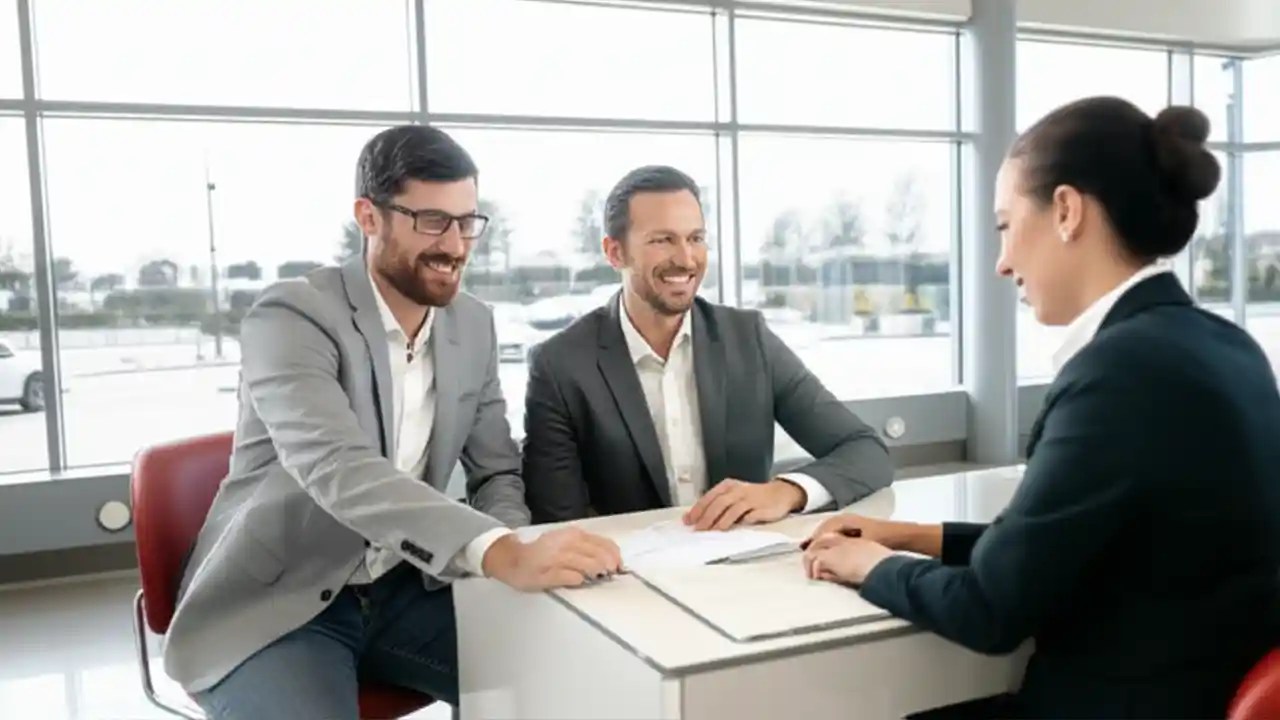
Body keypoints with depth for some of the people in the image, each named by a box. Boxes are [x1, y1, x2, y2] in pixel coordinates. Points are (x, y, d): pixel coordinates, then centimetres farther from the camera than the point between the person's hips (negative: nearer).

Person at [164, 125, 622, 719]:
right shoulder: (291, 318, -18)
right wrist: (504, 556, -46)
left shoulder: (472, 325, 2)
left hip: (401, 592, 5)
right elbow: (339, 469, -33)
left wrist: (506, 551, -16)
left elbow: (497, 471, 8)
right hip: (274, 608, -5)